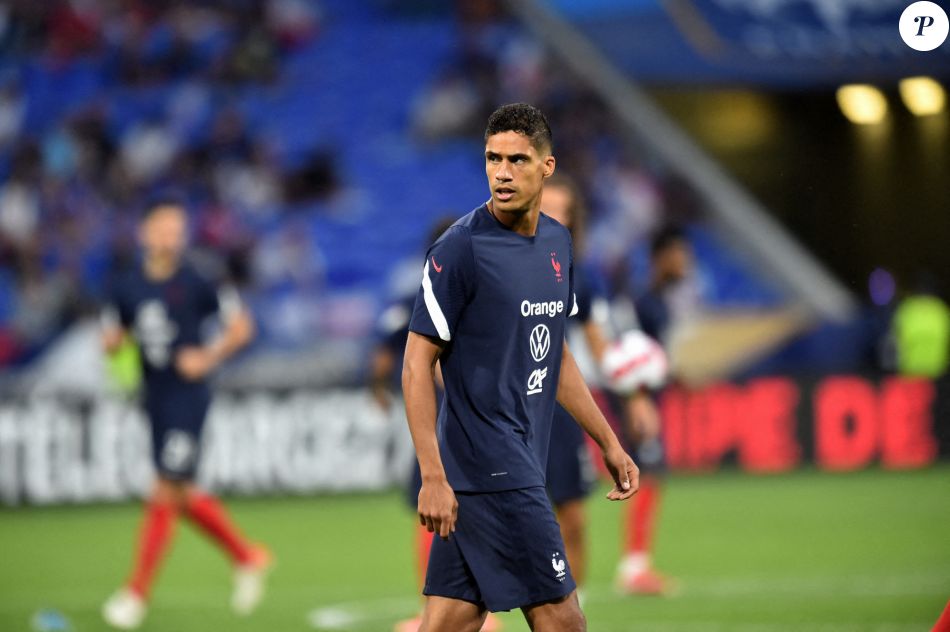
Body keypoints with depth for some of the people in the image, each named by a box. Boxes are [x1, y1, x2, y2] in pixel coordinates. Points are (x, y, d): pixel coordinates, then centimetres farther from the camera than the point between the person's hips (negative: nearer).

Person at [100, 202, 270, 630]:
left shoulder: (195, 283, -7)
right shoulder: (128, 288, 6)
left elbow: (240, 326, -2)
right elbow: (112, 339, 15)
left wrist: (209, 357, -15)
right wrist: (114, 343, -8)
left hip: (187, 397, -6)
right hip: (154, 399, 6)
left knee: (166, 493, -8)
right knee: (183, 497, 11)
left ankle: (136, 593, -2)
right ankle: (247, 558, 31)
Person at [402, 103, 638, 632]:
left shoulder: (557, 242, 12)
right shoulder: (460, 249, -12)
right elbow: (418, 366, -12)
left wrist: (609, 443, 23)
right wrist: (433, 477, -18)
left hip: (522, 464, 7)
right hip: (491, 469, -7)